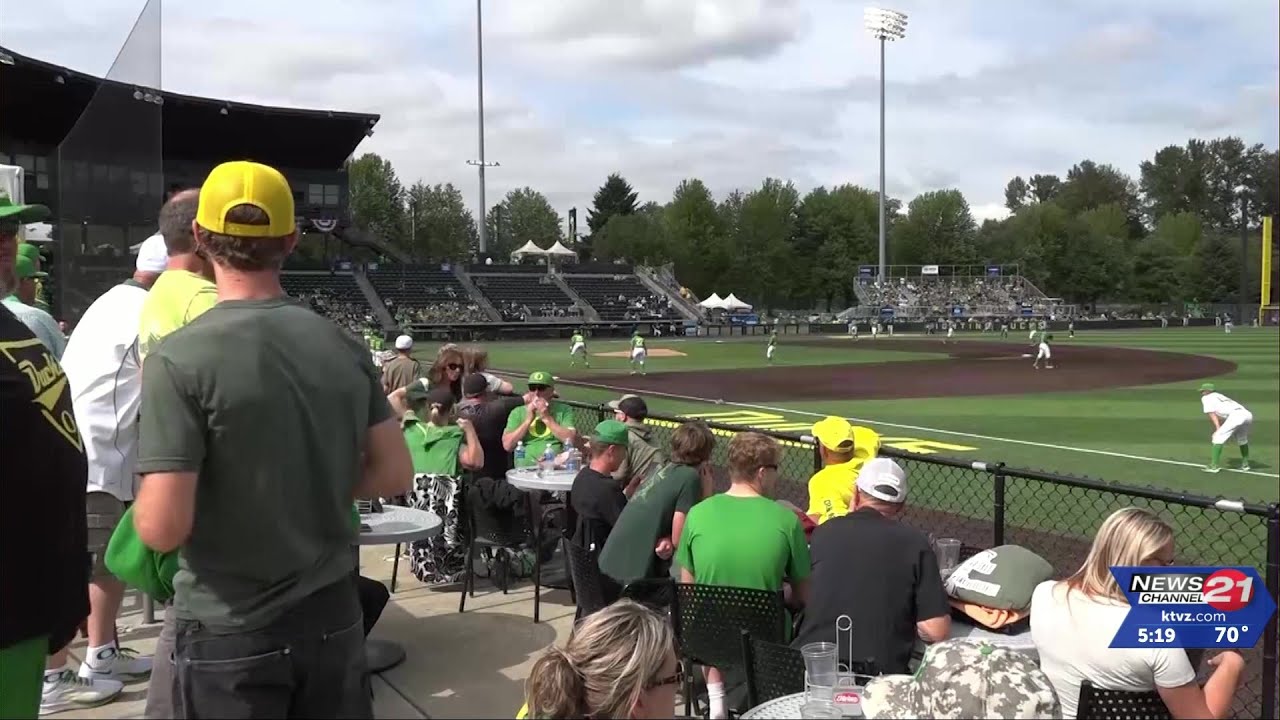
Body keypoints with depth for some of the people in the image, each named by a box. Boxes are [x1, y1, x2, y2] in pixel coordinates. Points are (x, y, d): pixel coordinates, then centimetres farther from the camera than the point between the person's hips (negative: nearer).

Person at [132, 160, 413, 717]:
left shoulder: (180, 359, -17)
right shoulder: (344, 348, -3)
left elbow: (162, 529, -20)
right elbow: (394, 475, 2)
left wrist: (146, 494, 1)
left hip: (231, 632, -3)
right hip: (332, 614, 4)